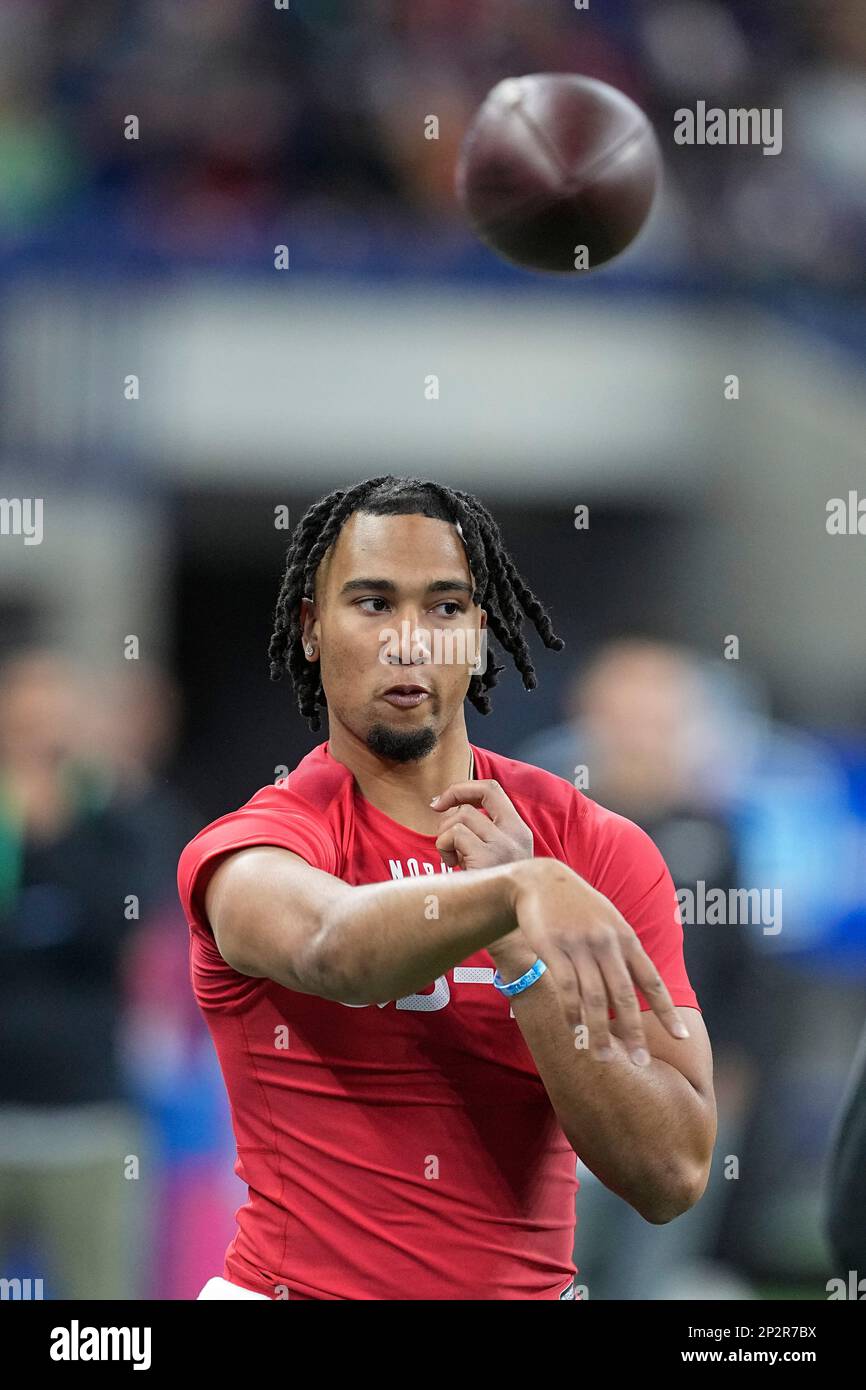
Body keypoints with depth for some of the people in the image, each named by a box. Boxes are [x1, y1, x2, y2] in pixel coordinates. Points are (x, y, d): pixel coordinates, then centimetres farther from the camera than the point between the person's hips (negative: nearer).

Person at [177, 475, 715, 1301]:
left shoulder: (604, 852, -3)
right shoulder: (245, 848, -9)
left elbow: (671, 1179, -12)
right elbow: (332, 947, -35)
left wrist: (523, 958, -22)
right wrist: (521, 892, -53)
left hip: (530, 1285, 2)